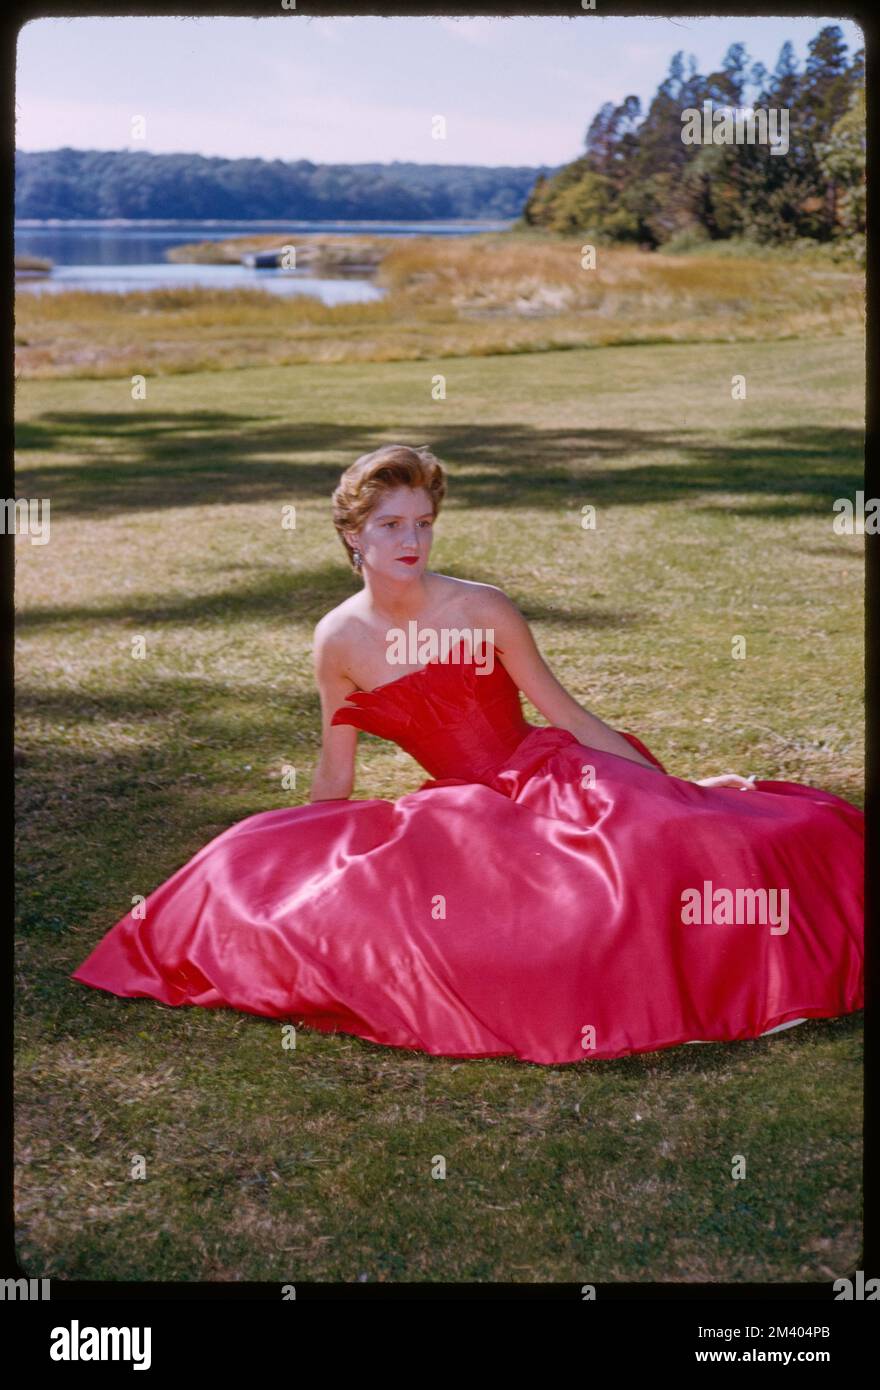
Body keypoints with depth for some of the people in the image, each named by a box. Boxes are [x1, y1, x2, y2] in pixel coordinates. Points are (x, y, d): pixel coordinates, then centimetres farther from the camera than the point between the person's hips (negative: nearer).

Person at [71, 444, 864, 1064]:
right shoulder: (339, 640, -3)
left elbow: (568, 714, -2)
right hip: (460, 813, 3)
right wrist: (283, 860, 14)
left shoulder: (484, 611, -10)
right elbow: (335, 776, 9)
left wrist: (672, 786, -3)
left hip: (552, 781, -3)